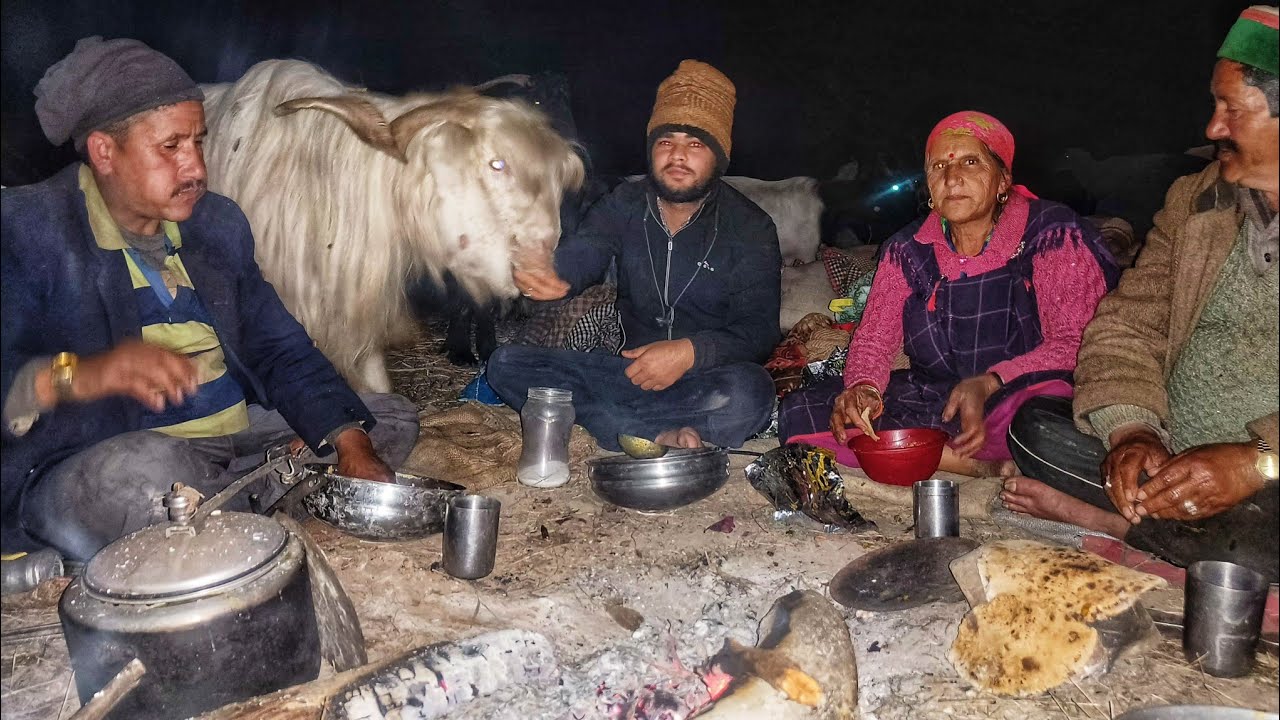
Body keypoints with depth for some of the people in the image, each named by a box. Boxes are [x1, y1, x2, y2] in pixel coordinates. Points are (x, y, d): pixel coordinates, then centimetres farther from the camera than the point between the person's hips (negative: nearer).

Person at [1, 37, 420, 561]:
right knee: (147, 470, -39)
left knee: (394, 418, 5)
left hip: (241, 434, 7)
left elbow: (282, 350, 10)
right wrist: (77, 376, -38)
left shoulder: (217, 223, 12)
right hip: (93, 466, -6)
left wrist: (351, 442, -5)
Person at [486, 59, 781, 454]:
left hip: (706, 377, -3)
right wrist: (553, 276, -41)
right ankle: (662, 437, -28)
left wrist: (691, 351, -28)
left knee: (749, 391, -38)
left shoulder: (750, 229, -3)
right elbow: (581, 254, -15)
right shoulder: (624, 205, 4)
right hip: (632, 368, 4)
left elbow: (758, 332, -9)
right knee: (506, 364, -16)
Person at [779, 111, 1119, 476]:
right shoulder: (907, 250, 7)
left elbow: (1072, 341, -11)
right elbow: (873, 338, 6)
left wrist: (988, 384, -26)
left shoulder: (1053, 234, -6)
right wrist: (863, 388, -18)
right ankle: (986, 467, -19)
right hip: (929, 398, 6)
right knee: (797, 415, -17)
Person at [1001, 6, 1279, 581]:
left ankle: (1110, 519, -13)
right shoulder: (1190, 200, 11)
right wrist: (1132, 432, -12)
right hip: (1169, 463, 5)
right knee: (1036, 424, -12)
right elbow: (1127, 326, 5)